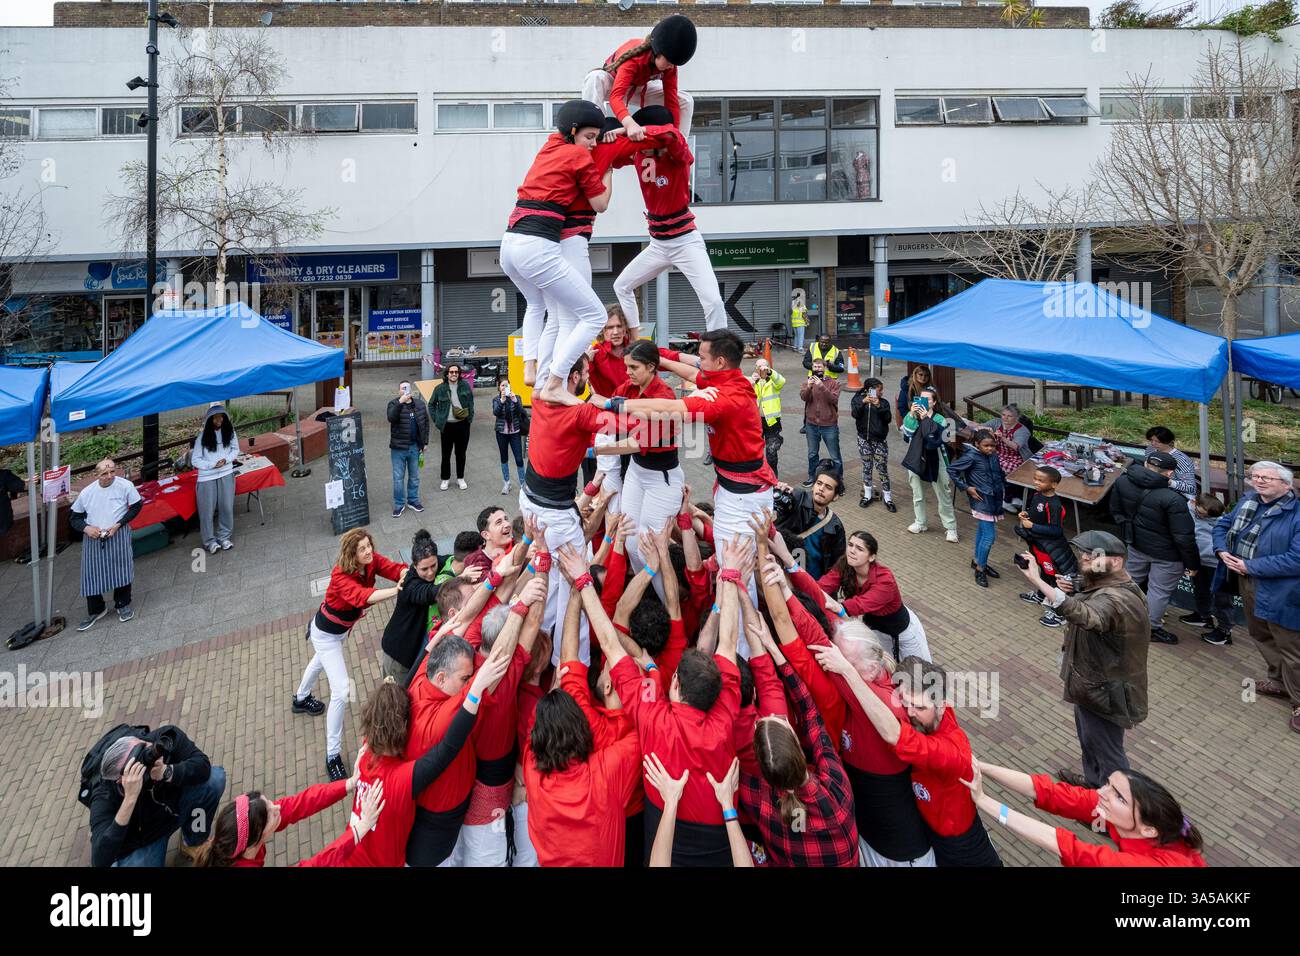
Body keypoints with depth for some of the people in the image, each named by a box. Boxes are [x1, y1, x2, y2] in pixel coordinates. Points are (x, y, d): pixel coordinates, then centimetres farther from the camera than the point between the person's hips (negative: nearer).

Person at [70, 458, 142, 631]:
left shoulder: (125, 485, -9)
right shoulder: (87, 492, -1)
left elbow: (136, 506, 0)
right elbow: (74, 517, 9)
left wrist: (118, 524, -11)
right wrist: (86, 528, -12)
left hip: (118, 534, -2)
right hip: (92, 537, 3)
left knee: (122, 569, -6)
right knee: (91, 574, 3)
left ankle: (123, 605, 16)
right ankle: (95, 610, 21)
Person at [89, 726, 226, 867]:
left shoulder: (166, 736, -27)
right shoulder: (105, 794, -33)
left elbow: (203, 765, -31)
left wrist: (166, 772, -48)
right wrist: (130, 798, -49)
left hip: (173, 806, 4)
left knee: (215, 777, -23)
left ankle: (193, 843, 2)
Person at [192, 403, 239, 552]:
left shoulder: (229, 431, -2)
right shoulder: (203, 436, -10)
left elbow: (236, 450, 8)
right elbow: (195, 460, -6)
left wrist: (226, 460, -9)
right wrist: (212, 465, -17)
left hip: (226, 474, 3)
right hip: (207, 477, -2)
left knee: (227, 507, 7)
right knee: (207, 510, 4)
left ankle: (224, 537, 23)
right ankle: (209, 541, 17)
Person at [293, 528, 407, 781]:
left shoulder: (372, 560, -19)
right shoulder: (341, 576, -38)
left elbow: (396, 569, -34)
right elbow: (361, 597, -56)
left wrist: (409, 575, -57)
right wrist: (395, 591, -69)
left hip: (342, 628, 8)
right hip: (326, 633, -8)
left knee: (322, 660, 35)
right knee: (341, 691, -14)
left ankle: (301, 699, 66)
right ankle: (332, 756, -3)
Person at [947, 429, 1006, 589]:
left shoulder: (994, 456, 6)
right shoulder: (971, 457, -15)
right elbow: (951, 470, -13)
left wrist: (1002, 489, 9)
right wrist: (966, 488, -13)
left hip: (994, 499, 7)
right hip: (982, 501, -7)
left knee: (982, 531, 20)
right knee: (990, 535, -8)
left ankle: (977, 561, 36)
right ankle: (980, 569, 6)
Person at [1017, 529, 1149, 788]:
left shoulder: (1117, 600, -34)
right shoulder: (1099, 583, -1)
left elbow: (1084, 615, -54)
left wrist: (1037, 580, -64)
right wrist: (1066, 589, -13)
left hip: (1103, 691, -10)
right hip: (1091, 681, 10)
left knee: (1108, 754, 10)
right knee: (1089, 737, 30)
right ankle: (1093, 781, 52)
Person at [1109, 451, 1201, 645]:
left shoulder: (1122, 481, -14)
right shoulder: (1172, 499, -31)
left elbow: (1116, 511, 5)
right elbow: (1184, 537, -23)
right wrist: (1192, 563, -8)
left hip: (1135, 543, 6)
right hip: (1165, 553, -6)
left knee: (1131, 578, 27)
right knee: (1159, 590, 14)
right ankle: (1152, 629, 31)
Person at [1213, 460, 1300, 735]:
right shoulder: (1248, 501, 4)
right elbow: (1222, 524, 17)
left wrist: (1251, 566, -23)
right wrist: (1222, 551, -2)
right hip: (1246, 581, 8)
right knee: (1261, 635, 24)